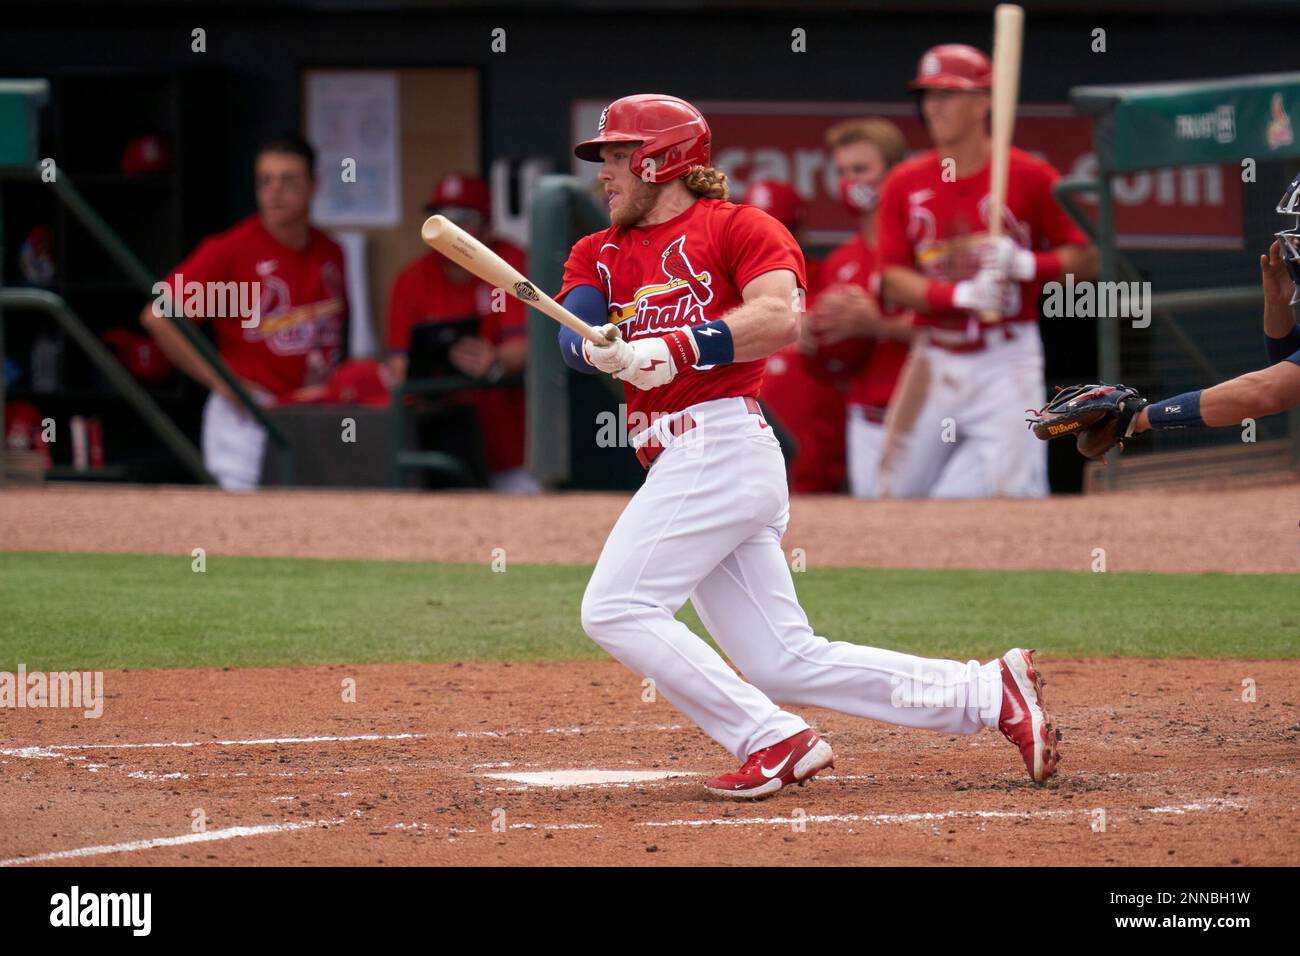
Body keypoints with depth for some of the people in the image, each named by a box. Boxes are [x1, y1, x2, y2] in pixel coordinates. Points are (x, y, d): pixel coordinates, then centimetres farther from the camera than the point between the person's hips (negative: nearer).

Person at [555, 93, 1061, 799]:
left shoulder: (737, 226, 2)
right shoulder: (599, 253, 22)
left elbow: (779, 318, -15)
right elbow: (572, 337, 3)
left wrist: (672, 349, -24)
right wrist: (601, 347, -21)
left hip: (720, 443, -8)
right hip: (686, 465, 8)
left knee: (616, 609, -17)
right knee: (785, 663, 4)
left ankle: (773, 742, -15)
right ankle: (990, 693, 9)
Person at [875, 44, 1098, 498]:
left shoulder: (1029, 177, -4)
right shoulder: (905, 184, 4)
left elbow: (1086, 259, 0)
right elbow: (895, 281, -1)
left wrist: (1026, 265, -18)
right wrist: (960, 294, -18)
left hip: (1007, 361, -4)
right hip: (935, 363, 4)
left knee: (1014, 487, -13)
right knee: (898, 494, 6)